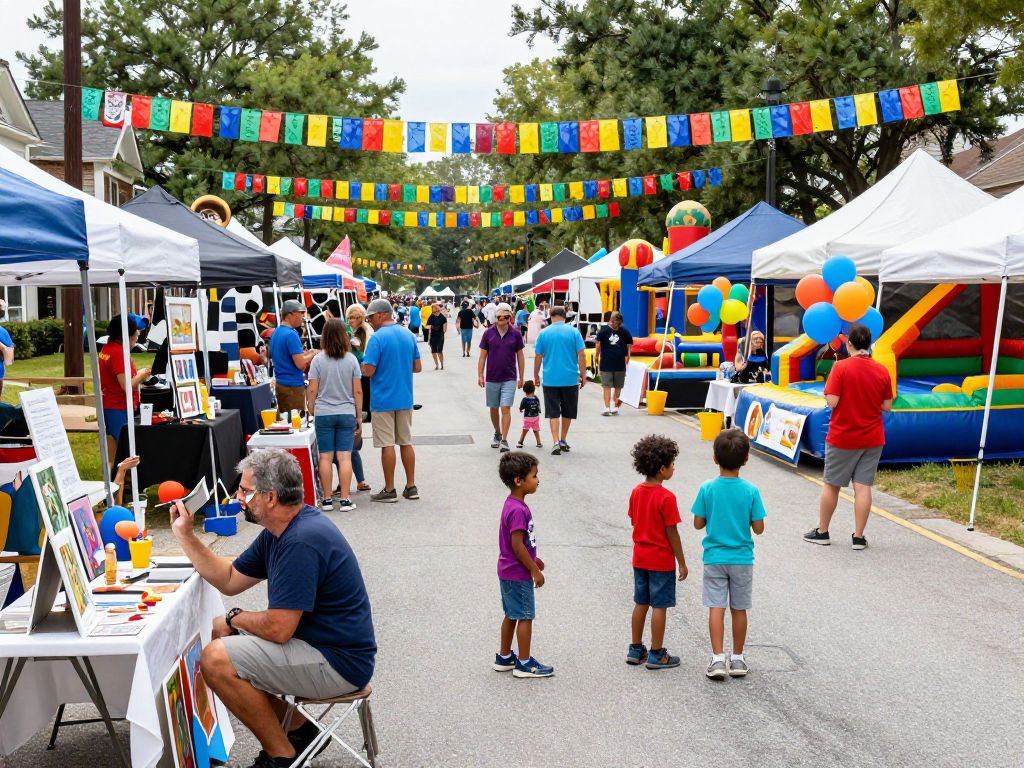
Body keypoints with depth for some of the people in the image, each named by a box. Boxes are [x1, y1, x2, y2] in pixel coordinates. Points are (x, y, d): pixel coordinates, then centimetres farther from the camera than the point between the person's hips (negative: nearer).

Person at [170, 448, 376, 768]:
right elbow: (229, 580, 17)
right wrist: (185, 536, 10)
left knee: (217, 660, -17)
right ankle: (297, 728, 18)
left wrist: (234, 619, -5)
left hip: (339, 663, -11)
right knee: (221, 643, 19)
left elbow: (277, 629, -25)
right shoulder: (279, 531, 7)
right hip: (320, 644, 11)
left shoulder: (302, 542, -25)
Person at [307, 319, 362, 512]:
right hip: (347, 414, 1)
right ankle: (345, 500, 1)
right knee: (345, 457, 1)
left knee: (325, 457, 4)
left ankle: (327, 500, 8)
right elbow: (358, 391, 0)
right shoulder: (351, 359, -2)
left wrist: (311, 412, 7)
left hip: (323, 414, 0)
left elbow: (312, 390, -5)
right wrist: (359, 416, 9)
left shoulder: (318, 360, -4)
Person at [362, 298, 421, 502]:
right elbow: (417, 367, 10)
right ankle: (411, 486, 17)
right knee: (406, 442, 13)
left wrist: (362, 365, 3)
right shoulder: (409, 335, 5)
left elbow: (368, 371, -18)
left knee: (387, 445, 1)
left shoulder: (377, 338, -15)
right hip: (405, 398, 6)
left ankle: (389, 490, 8)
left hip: (383, 399, -6)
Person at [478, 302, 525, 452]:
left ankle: (504, 440, -8)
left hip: (509, 379, -2)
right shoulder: (488, 333, -2)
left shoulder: (515, 334, -2)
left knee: (505, 409, -10)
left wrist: (521, 378, 4)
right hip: (492, 379, 2)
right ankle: (497, 434, 33)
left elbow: (520, 356, 4)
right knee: (494, 409, 12)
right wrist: (480, 375, -2)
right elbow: (483, 355, 3)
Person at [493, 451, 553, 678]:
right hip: (518, 574, -10)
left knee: (512, 615, 18)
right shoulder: (518, 510, -24)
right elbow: (517, 546, -24)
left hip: (509, 572, 10)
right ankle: (524, 664, 9)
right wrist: (535, 570, -17)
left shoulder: (514, 504, 8)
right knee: (525, 616, 1)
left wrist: (533, 559, 22)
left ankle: (504, 658, 27)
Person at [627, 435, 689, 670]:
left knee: (640, 604, 15)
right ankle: (656, 655, 9)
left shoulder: (636, 492, 2)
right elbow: (672, 533, -16)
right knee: (659, 607, 2)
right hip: (662, 560, -7)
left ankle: (635, 650, 23)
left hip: (640, 558, 7)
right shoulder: (666, 497, -20)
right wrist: (682, 562, -8)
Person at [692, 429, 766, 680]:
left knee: (716, 608, 3)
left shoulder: (707, 489, -10)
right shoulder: (751, 491, -10)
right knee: (739, 609, 10)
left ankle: (718, 659, -2)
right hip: (742, 559, 1)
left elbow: (698, 524, -6)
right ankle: (737, 659, 19)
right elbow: (759, 528, -7)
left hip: (714, 558, -1)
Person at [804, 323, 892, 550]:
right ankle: (859, 537, 6)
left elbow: (832, 402, -17)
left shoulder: (841, 367, -13)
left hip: (842, 438, -3)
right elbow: (887, 406, 3)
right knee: (863, 487, 4)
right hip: (872, 439, 3)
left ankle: (822, 532, 21)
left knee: (831, 485, 11)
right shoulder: (881, 370, -1)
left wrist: (828, 390, 2)